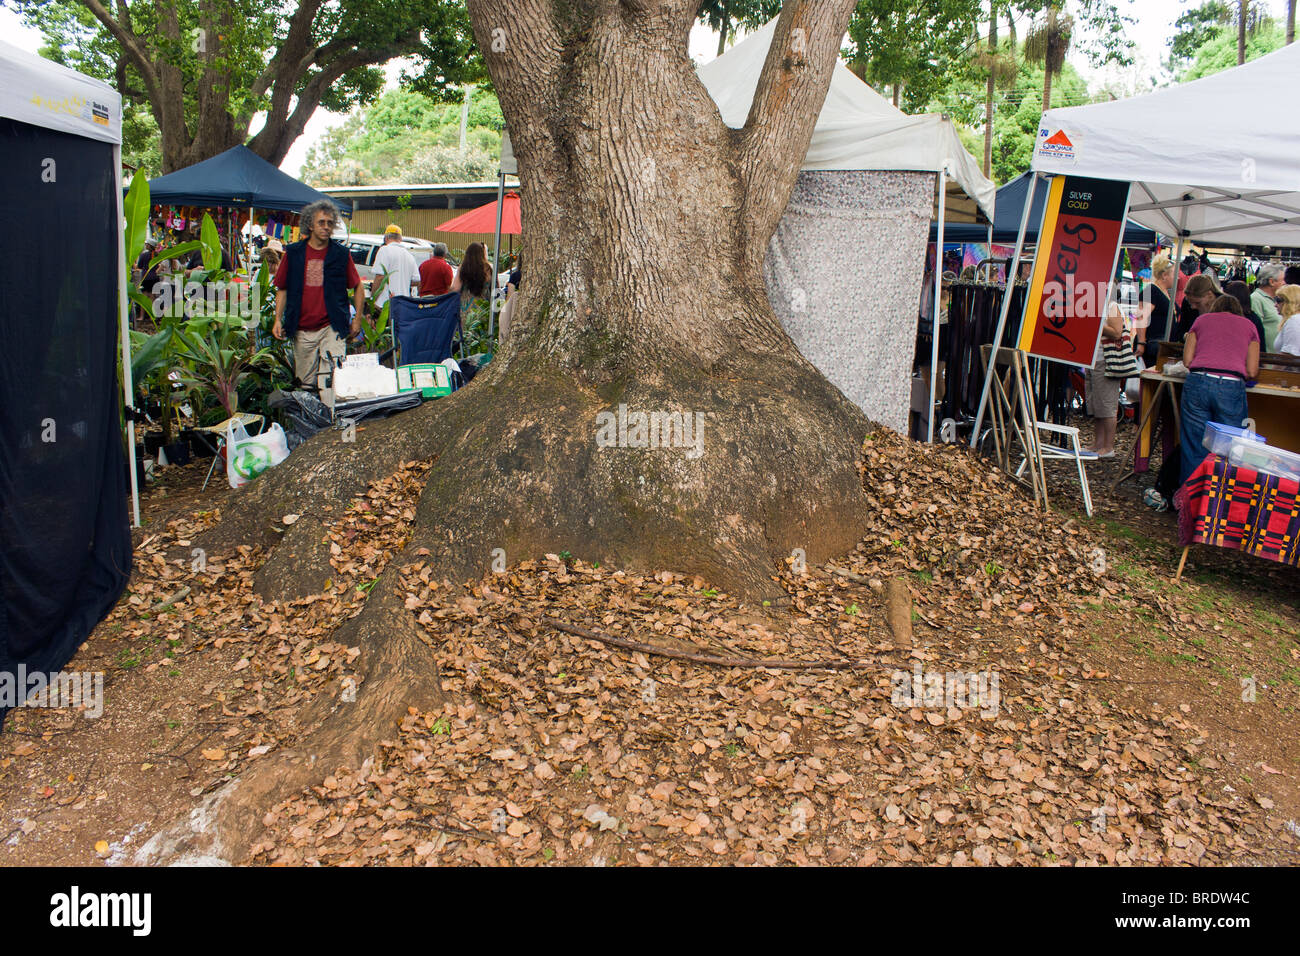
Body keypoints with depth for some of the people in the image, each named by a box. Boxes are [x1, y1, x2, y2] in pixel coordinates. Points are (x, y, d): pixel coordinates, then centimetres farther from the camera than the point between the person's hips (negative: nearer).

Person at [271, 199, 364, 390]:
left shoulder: (341, 253, 3)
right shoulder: (293, 253, 7)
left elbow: (358, 287, 11)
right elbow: (282, 289, 13)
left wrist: (357, 319, 5)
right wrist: (278, 319, 2)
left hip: (332, 328, -2)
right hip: (302, 331, 2)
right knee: (306, 382, 8)